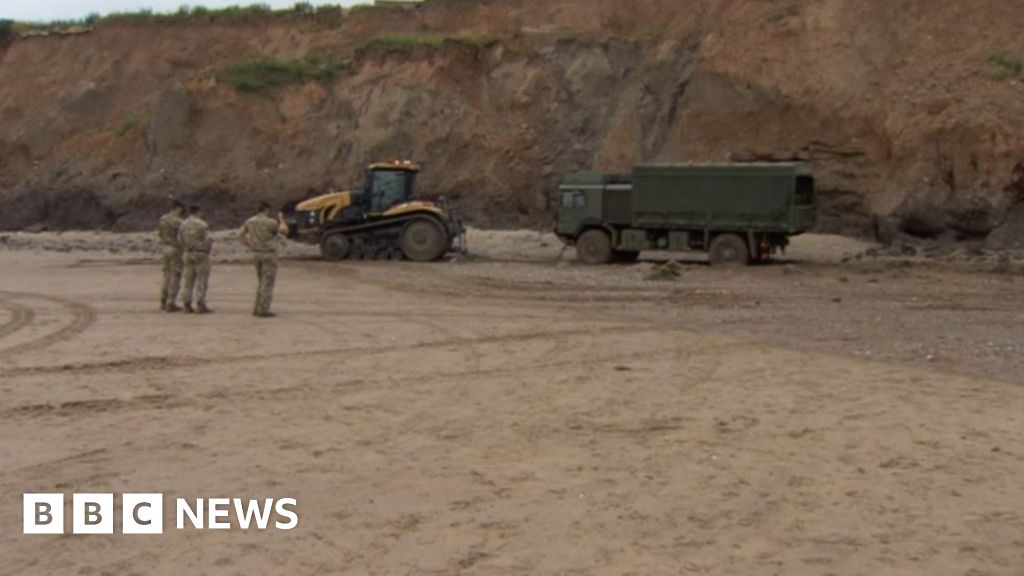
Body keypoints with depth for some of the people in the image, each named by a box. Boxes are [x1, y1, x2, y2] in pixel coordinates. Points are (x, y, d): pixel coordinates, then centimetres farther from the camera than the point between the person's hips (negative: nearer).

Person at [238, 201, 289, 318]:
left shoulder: (250, 221, 5)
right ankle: (263, 310, -5)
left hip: (256, 254, 7)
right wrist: (281, 219, 5)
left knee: (262, 283, 17)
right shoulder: (270, 222, -15)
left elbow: (240, 235, 8)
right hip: (269, 255, -7)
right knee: (268, 283, -3)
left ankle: (257, 308, 15)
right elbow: (285, 231, -10)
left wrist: (250, 246, 11)